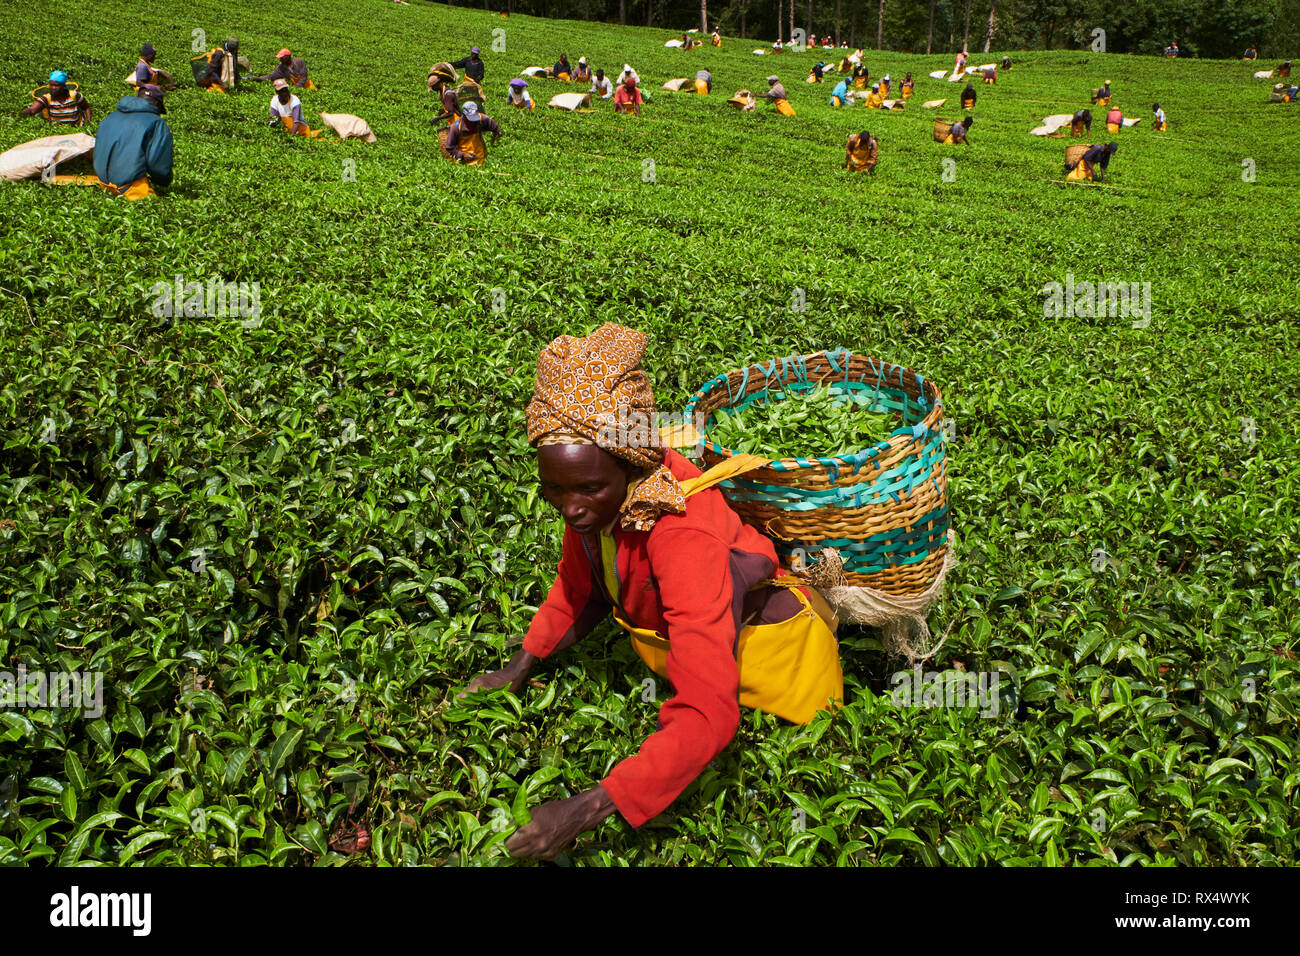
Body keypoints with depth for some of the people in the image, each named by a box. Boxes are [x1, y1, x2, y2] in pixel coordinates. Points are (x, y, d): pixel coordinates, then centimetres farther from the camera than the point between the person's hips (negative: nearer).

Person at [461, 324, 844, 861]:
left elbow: (708, 716, -47)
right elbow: (580, 582, 3)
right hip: (676, 647, 6)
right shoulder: (597, 489, -21)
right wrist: (522, 664, -5)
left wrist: (588, 809, -51)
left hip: (769, 655, -6)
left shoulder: (684, 534, -43)